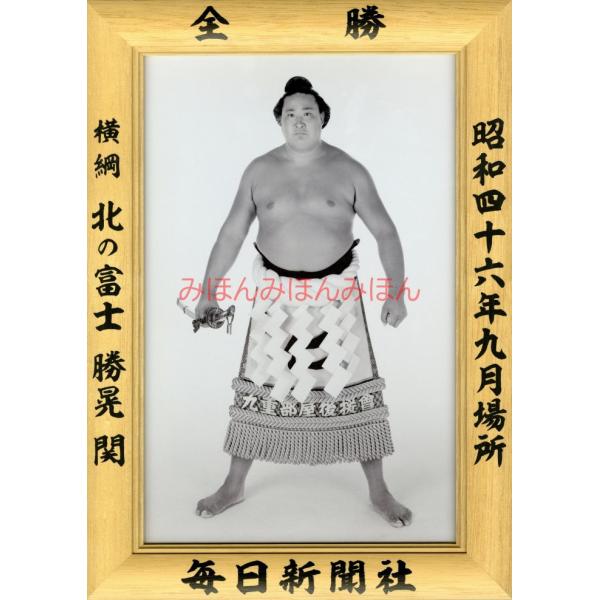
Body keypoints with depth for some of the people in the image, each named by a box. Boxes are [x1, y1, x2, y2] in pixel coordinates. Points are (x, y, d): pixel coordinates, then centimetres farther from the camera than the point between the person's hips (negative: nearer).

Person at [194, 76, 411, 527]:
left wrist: (396, 292, -12)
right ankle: (234, 486, 25)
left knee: (356, 387, 2)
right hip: (276, 292, 1)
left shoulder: (348, 170, -3)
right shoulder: (259, 171, 1)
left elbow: (385, 231, -2)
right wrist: (208, 291, 2)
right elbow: (232, 234, 5)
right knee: (258, 386, 7)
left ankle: (379, 491, 21)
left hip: (336, 291, -1)